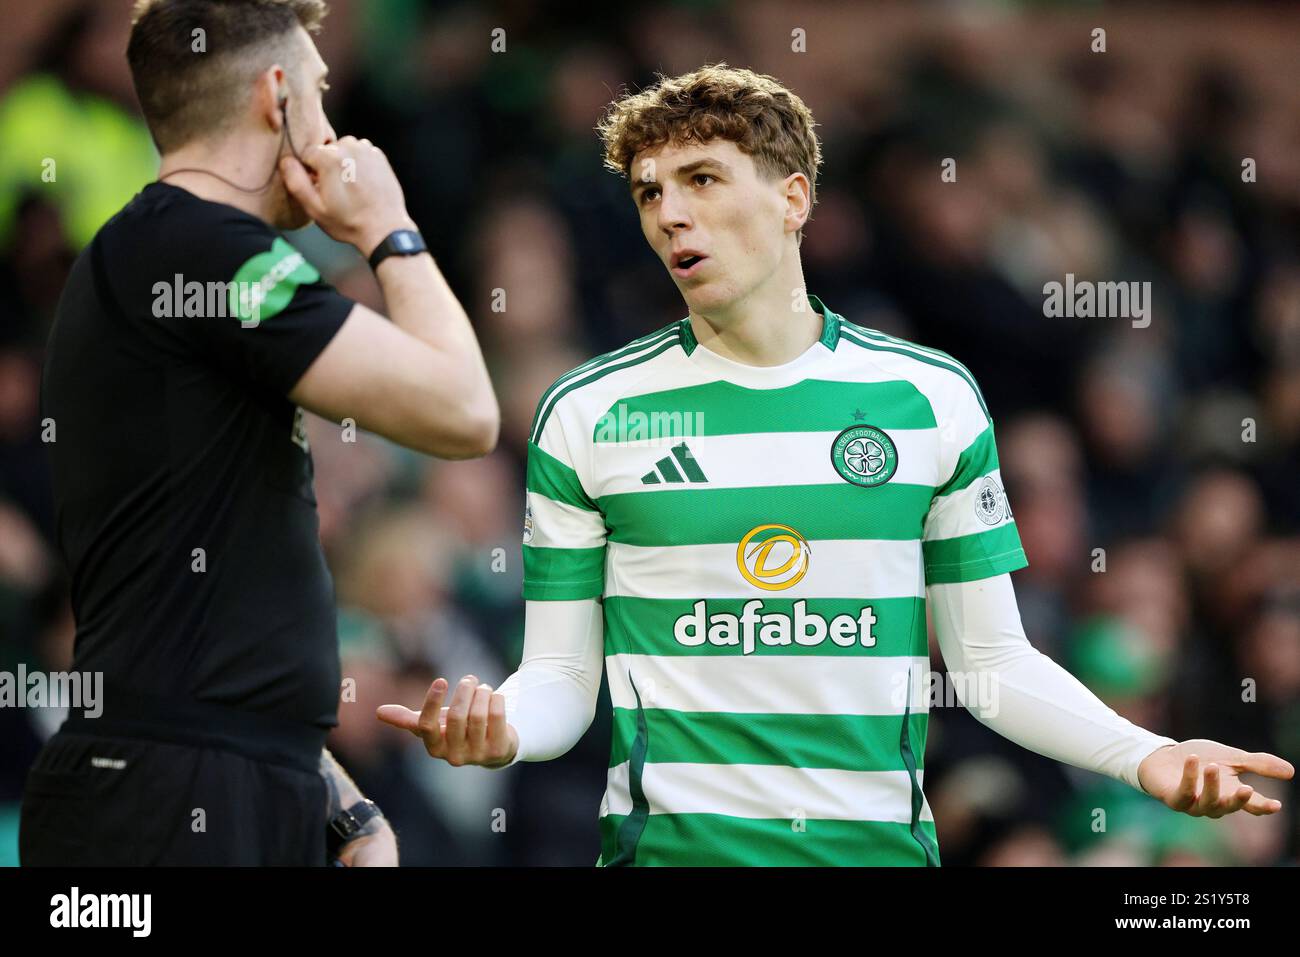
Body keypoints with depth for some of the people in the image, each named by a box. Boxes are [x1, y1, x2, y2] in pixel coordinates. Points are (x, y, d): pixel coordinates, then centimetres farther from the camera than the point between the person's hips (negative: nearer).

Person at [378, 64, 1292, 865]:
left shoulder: (934, 397, 5)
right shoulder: (587, 412, 2)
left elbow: (993, 662, 6)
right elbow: (561, 676, 2)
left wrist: (1145, 755, -9)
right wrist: (504, 730, -21)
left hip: (881, 838, 1)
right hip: (671, 839, -1)